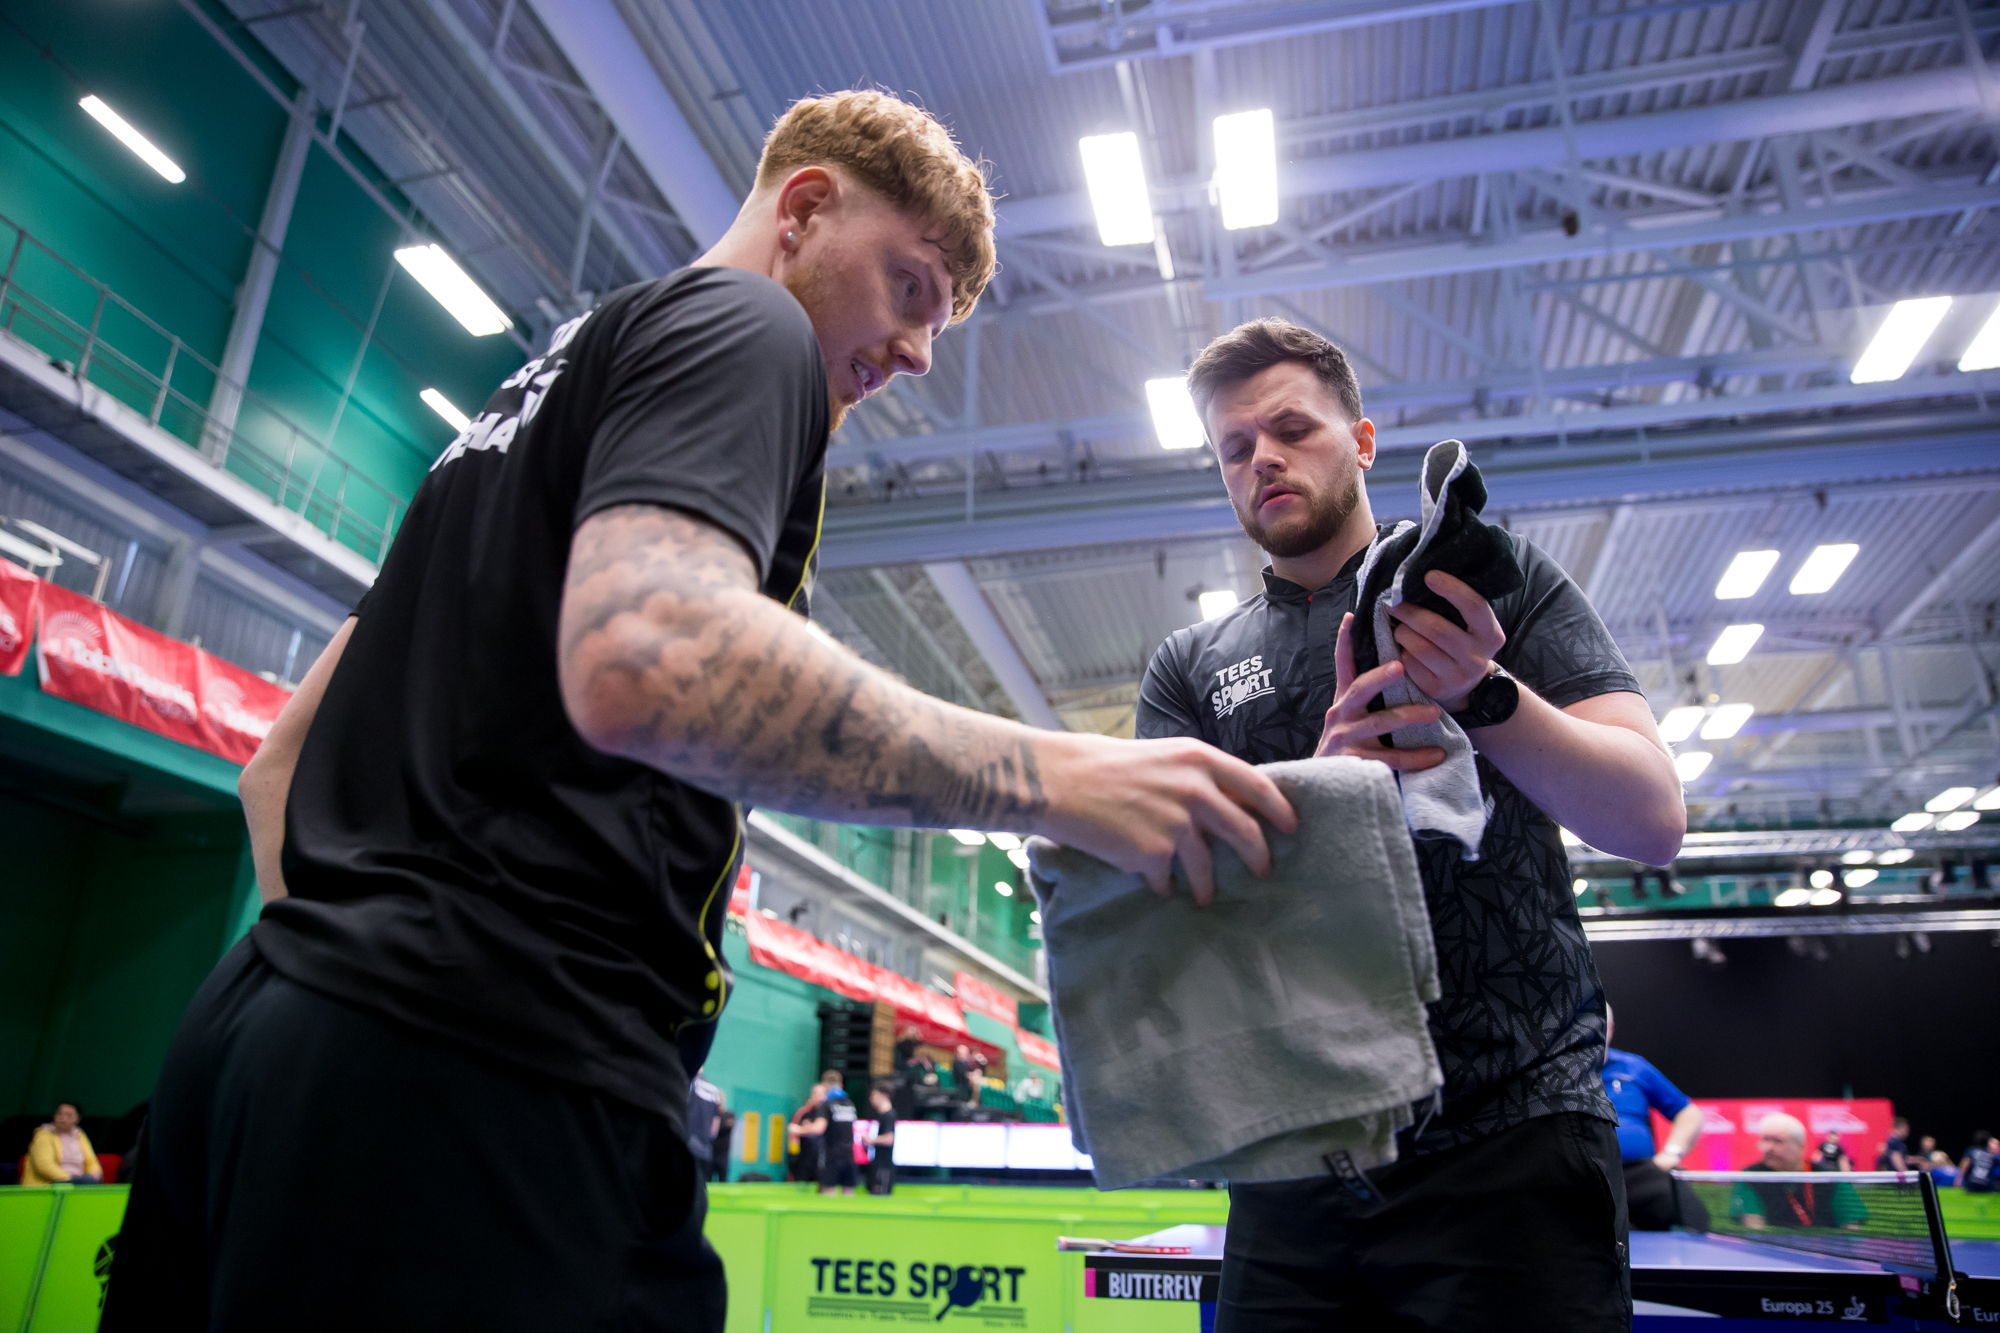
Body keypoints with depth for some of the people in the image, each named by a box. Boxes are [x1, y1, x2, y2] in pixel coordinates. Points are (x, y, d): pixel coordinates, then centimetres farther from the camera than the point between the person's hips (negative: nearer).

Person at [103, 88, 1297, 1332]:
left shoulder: (564, 369, 24)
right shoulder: (742, 324, -3)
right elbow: (644, 660, -26)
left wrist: (347, 966, 19)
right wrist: (1050, 776, -20)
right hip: (492, 1072, -10)